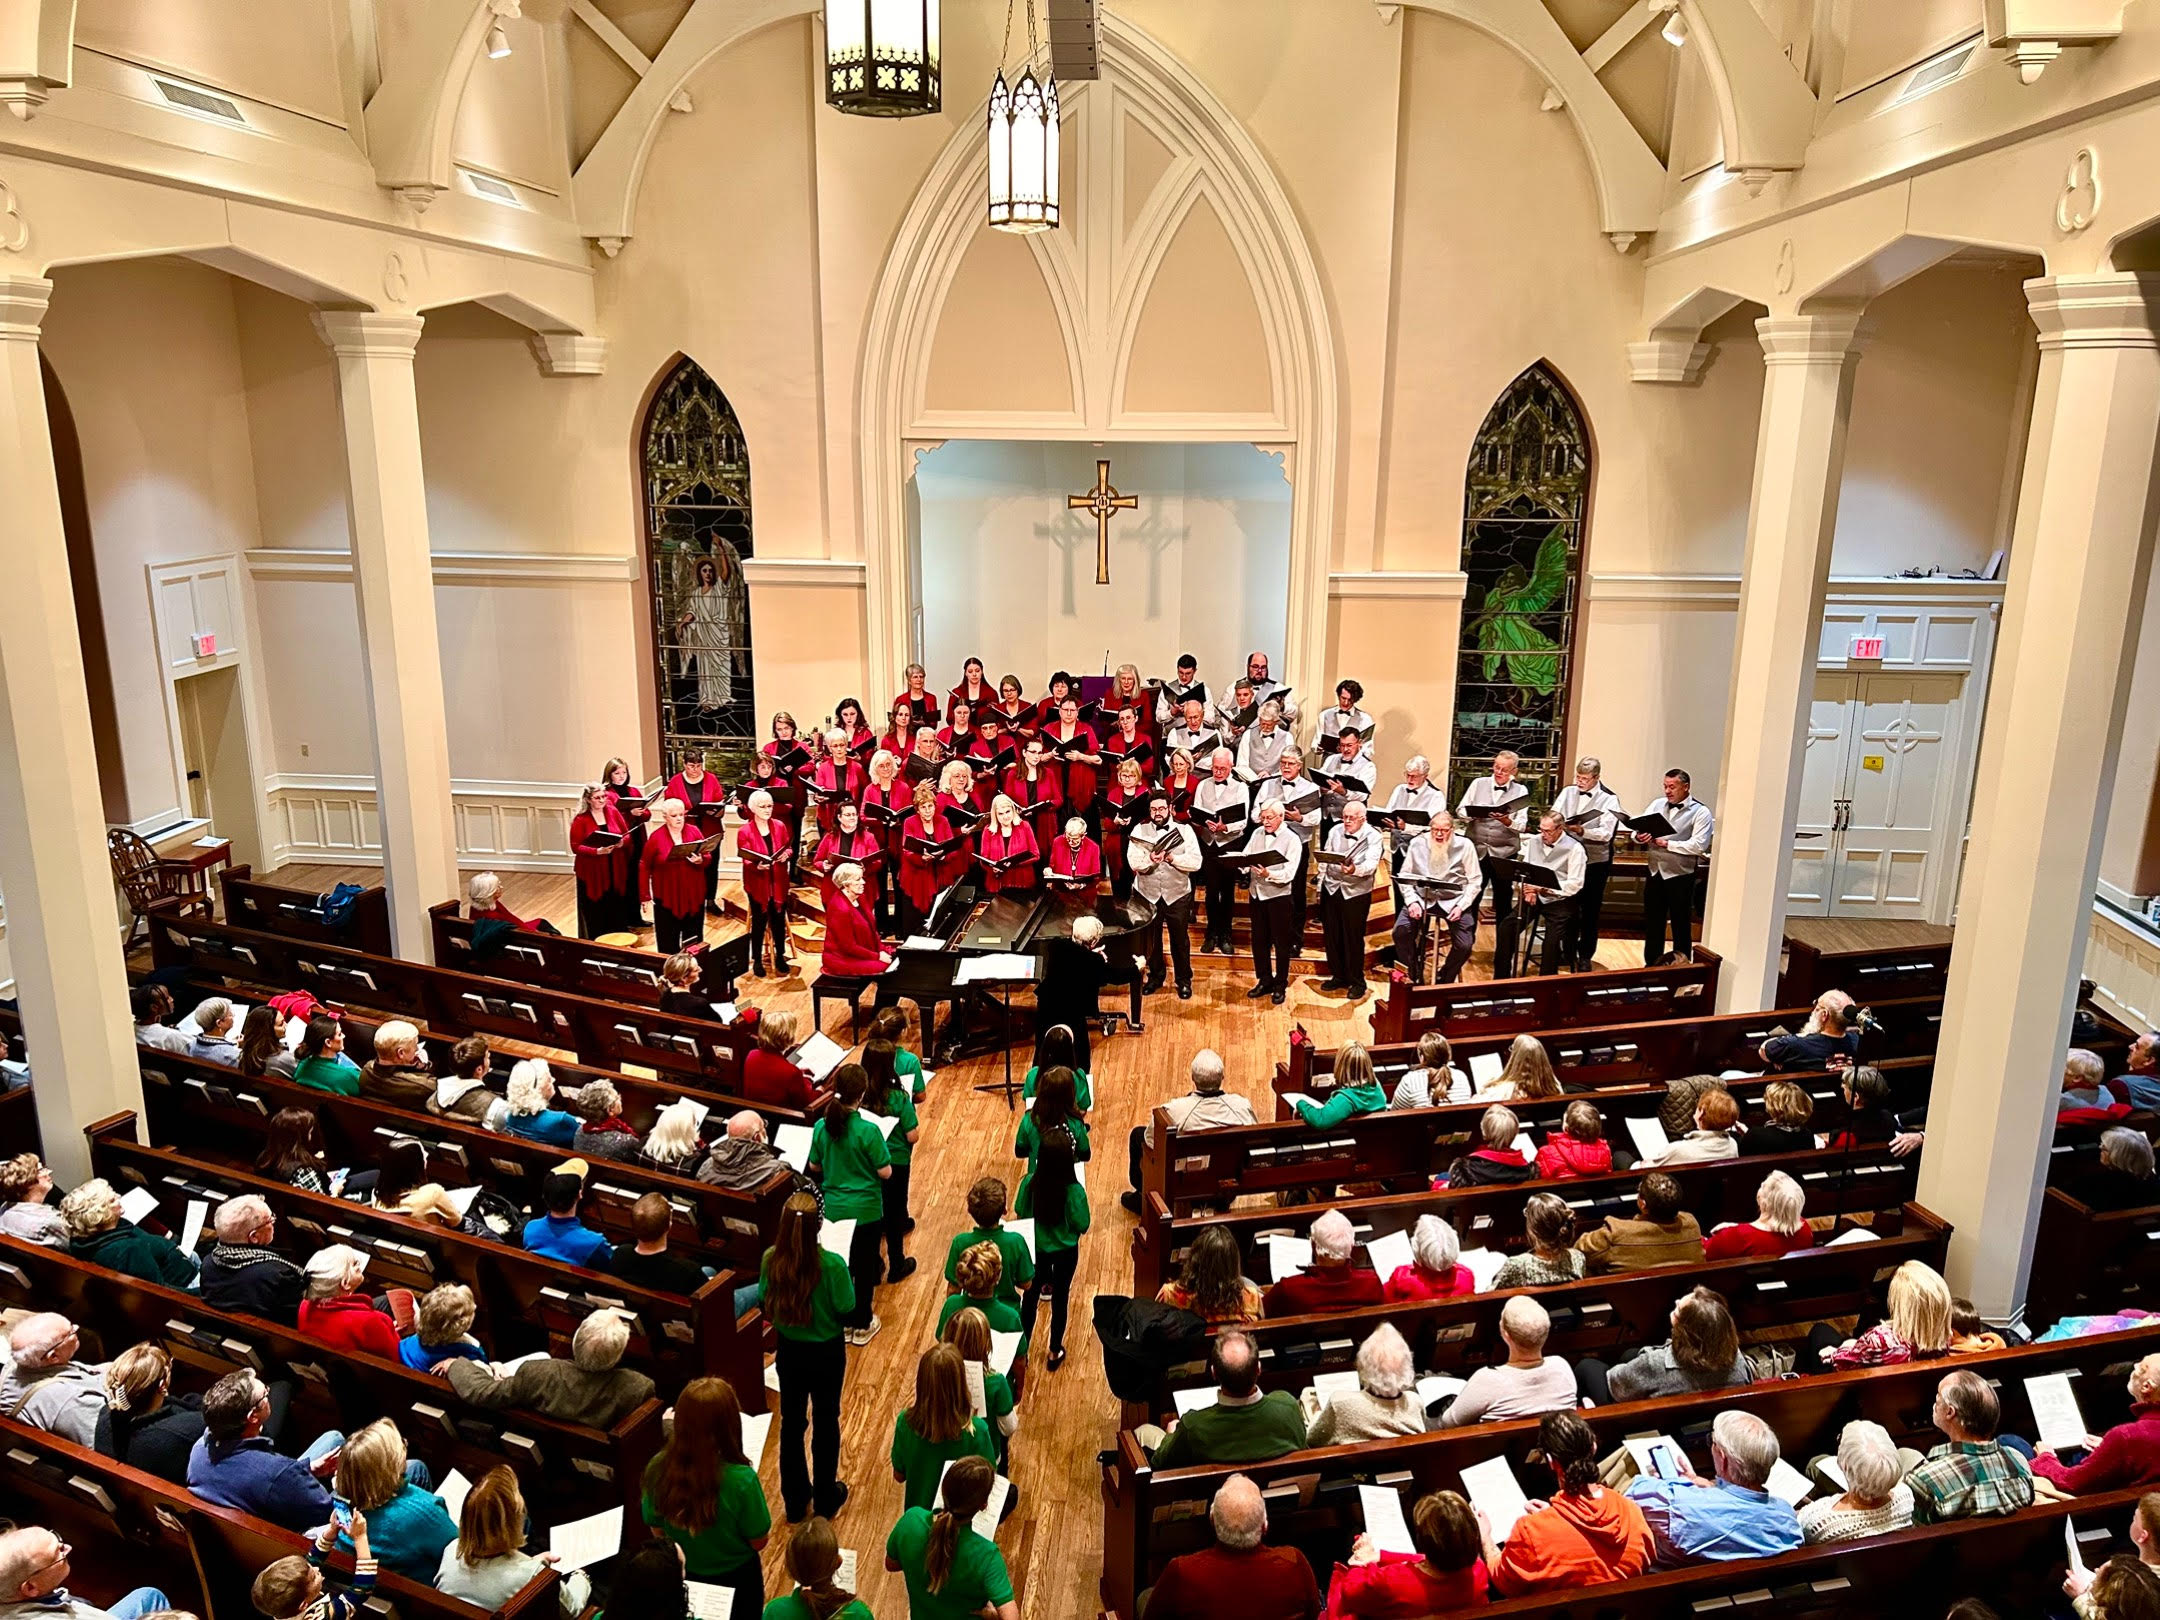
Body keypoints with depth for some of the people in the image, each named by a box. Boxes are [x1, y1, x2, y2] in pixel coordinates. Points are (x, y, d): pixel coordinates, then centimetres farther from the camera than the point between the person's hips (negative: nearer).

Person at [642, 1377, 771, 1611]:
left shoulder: (657, 1468, -23)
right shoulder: (741, 1479, -34)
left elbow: (657, 1531, -6)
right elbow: (759, 1542, -18)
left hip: (683, 1577, 3)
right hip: (734, 1579, -3)